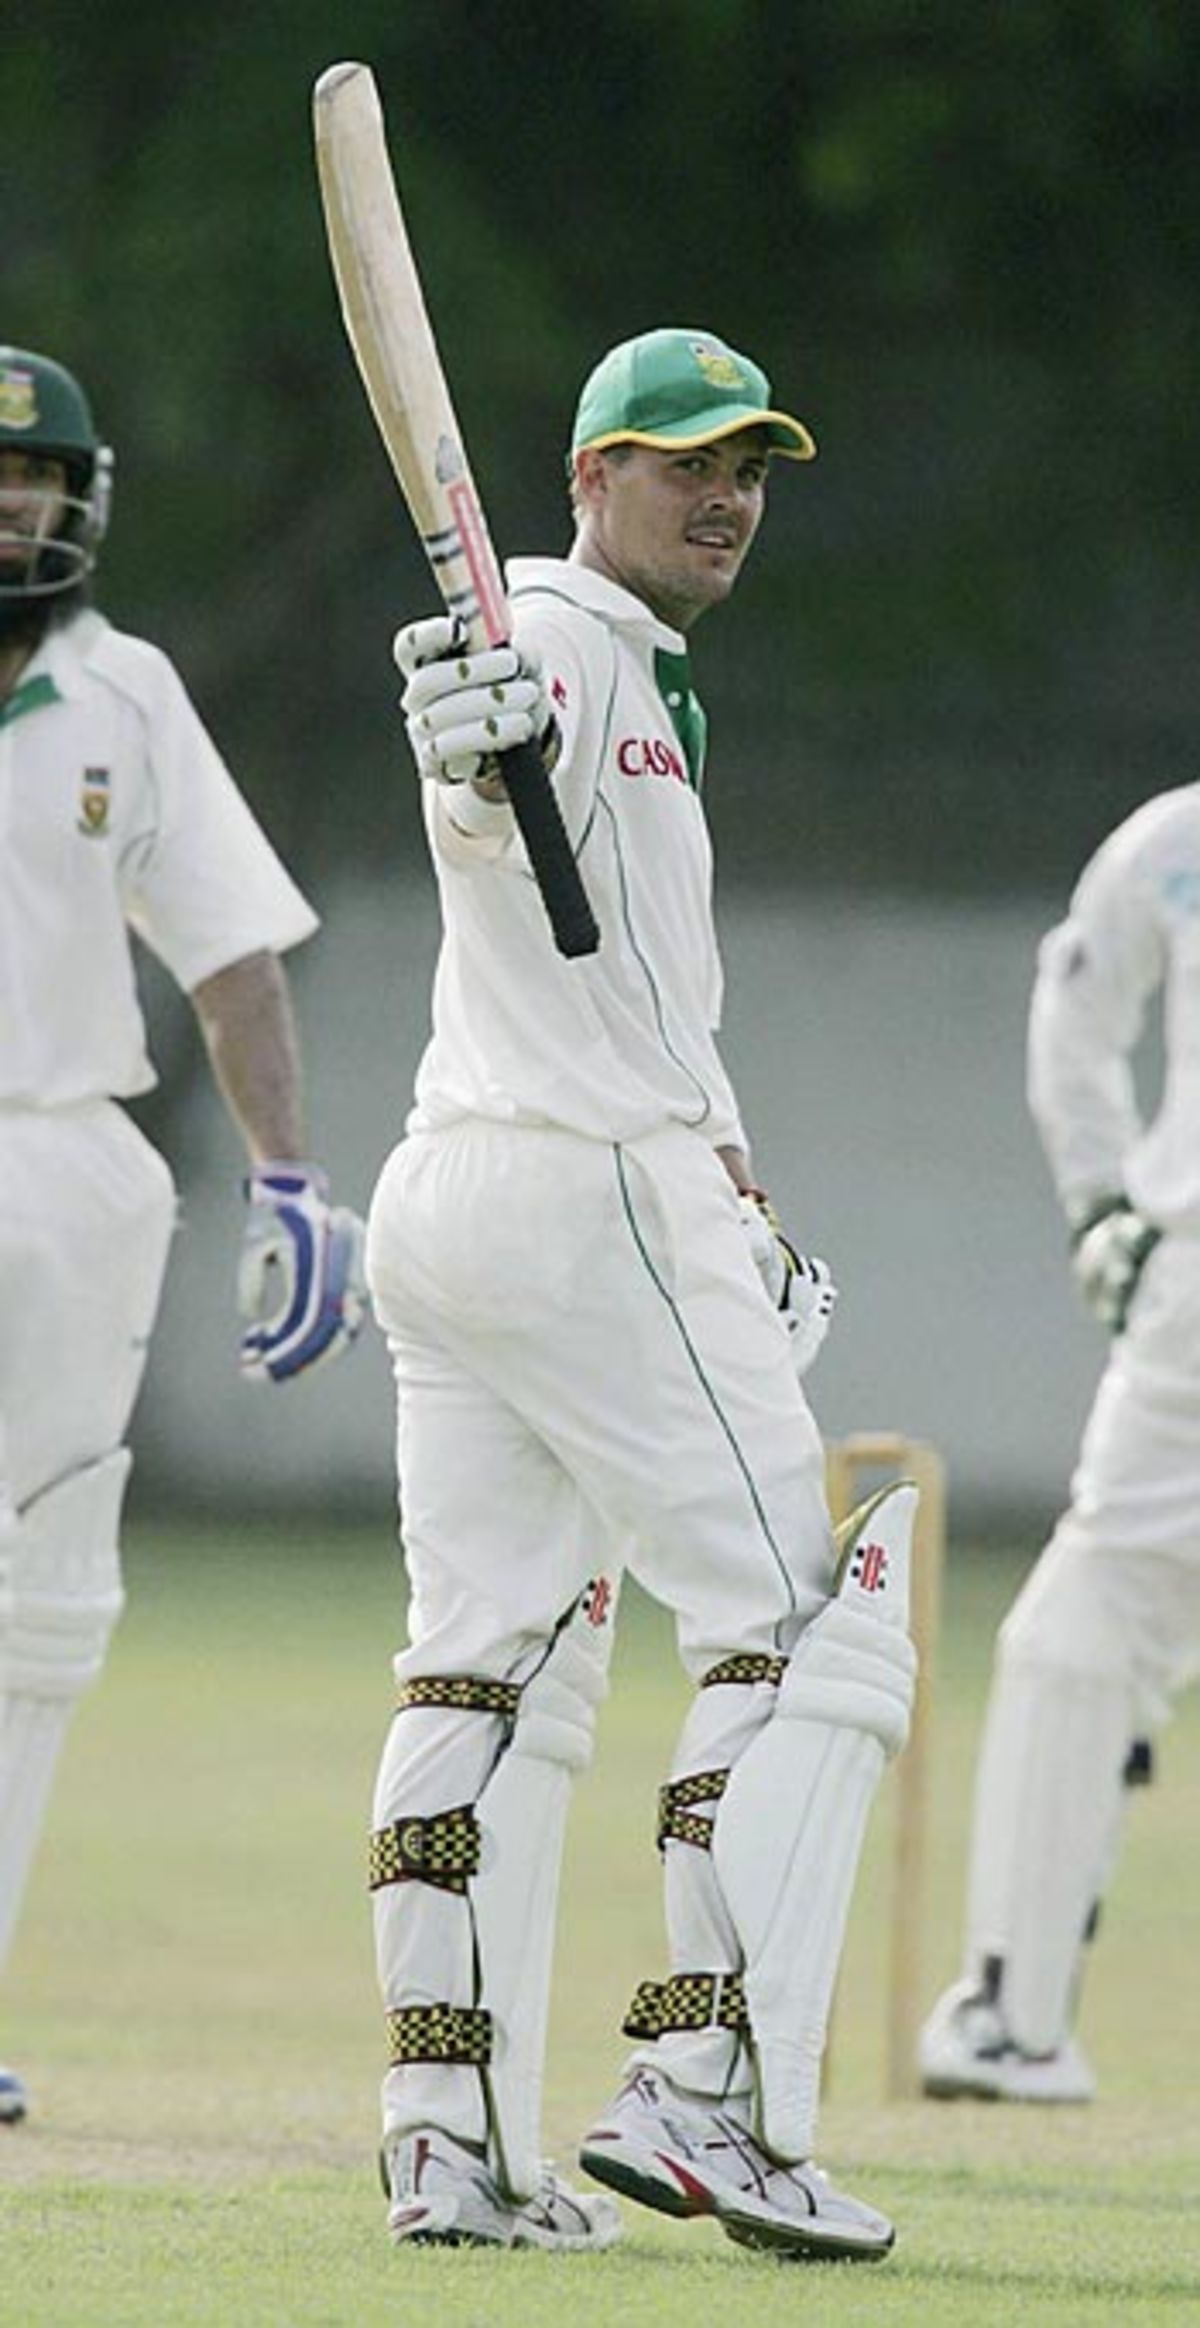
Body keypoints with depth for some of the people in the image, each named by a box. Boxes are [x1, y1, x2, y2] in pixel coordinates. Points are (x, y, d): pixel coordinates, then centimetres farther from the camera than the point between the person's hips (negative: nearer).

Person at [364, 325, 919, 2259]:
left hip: (450, 1201, 10)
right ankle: (706, 2087, -15)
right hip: (592, 1203, -10)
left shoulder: (644, 686, 23)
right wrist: (475, 749, -54)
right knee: (808, 1627, -8)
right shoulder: (552, 643, -8)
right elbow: (488, 800, -32)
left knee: (490, 1667, 5)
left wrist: (746, 1220, 22)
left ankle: (450, 2145, 3)